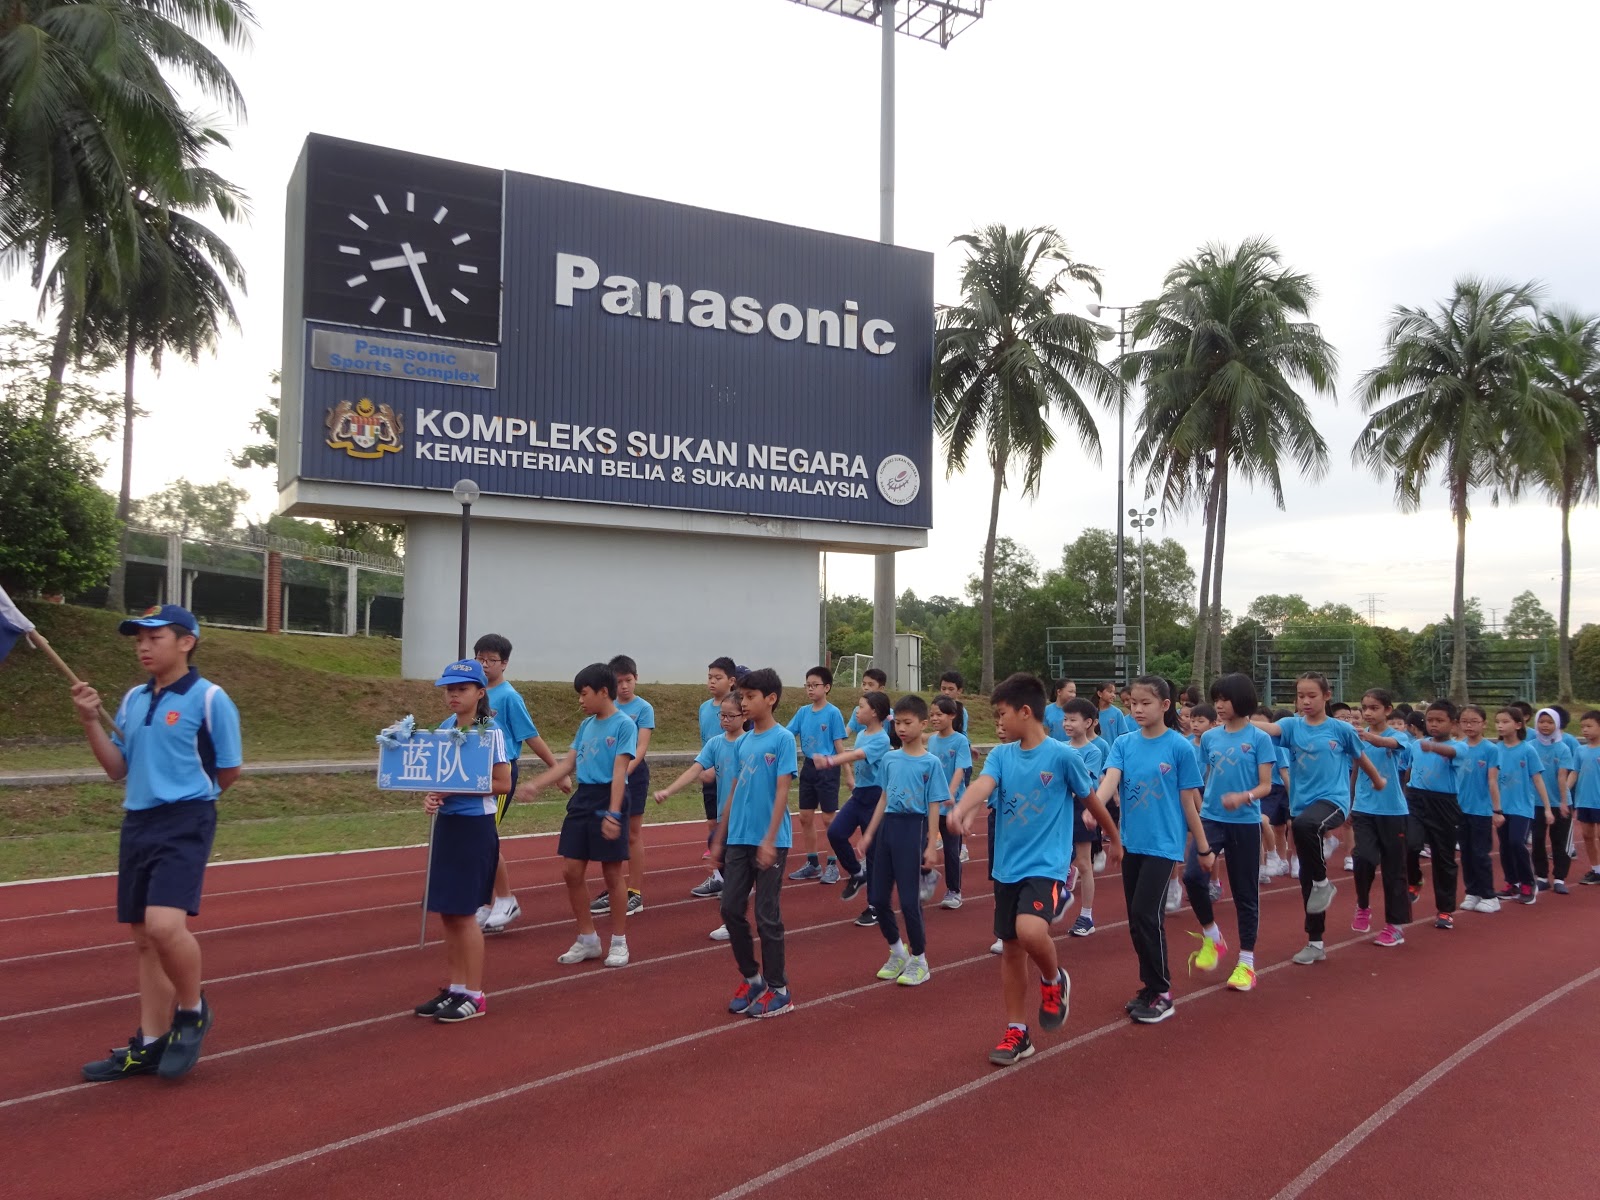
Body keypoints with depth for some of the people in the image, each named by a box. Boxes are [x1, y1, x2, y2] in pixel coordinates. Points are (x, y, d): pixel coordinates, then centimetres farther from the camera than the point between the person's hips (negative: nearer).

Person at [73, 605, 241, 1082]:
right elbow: (117, 769, 12)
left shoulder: (209, 698, -10)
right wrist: (90, 722, 0)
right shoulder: (133, 699, 10)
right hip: (136, 824, 7)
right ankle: (149, 1046, 23)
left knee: (165, 926, -23)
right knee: (145, 939, 12)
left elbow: (228, 772, -4)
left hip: (184, 825, -7)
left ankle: (193, 1012, 3)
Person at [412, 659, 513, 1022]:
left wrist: (458, 788, -20)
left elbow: (502, 783, -14)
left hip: (475, 826, -7)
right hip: (446, 824, 7)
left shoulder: (491, 731, -12)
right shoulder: (445, 728, 8)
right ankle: (454, 988, 23)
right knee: (447, 912, 11)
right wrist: (431, 797, -8)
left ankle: (474, 995, 11)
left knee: (463, 912, -1)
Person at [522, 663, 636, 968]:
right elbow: (568, 763, 15)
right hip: (581, 800, 7)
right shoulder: (586, 725, 12)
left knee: (613, 874, 3)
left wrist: (613, 813, -22)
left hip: (608, 801, -7)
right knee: (571, 872, 6)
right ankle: (587, 939, 21)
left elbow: (619, 772, -16)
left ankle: (618, 942, 18)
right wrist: (536, 785, 5)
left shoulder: (624, 724, -9)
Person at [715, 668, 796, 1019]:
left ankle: (778, 990, 14)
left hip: (769, 842, -6)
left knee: (767, 915, 0)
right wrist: (719, 839, 15)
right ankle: (751, 977, 25)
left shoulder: (783, 739, -9)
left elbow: (782, 792, -14)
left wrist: (770, 840, -20)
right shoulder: (742, 743, 9)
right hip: (738, 840, 6)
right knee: (731, 909, 8)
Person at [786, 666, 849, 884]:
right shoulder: (803, 712, 5)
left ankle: (833, 866, 13)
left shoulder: (833, 713, -10)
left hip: (827, 769, -6)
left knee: (829, 818, 2)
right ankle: (812, 864, 23)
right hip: (808, 768, 6)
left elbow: (839, 745, -9)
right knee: (805, 818, 10)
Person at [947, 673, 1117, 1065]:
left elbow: (1090, 799, 4)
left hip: (1047, 866, -5)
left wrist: (1114, 838, 19)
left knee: (1030, 930, -27)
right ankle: (1016, 1033, 25)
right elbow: (982, 785, -18)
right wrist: (960, 809, -41)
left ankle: (1054, 980, 6)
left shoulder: (1063, 755, -10)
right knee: (1010, 948, 11)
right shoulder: (1000, 755, 1)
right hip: (1006, 867, 5)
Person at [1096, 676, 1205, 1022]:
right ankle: (1150, 986, 26)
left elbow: (1189, 801, -3)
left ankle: (1161, 993, 5)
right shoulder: (1123, 744, 3)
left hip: (1164, 844, -5)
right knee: (1137, 918, 11)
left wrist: (1204, 848, 2)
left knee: (1146, 914, -10)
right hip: (1131, 843, 5)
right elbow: (1110, 779, -14)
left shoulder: (1180, 747, -7)